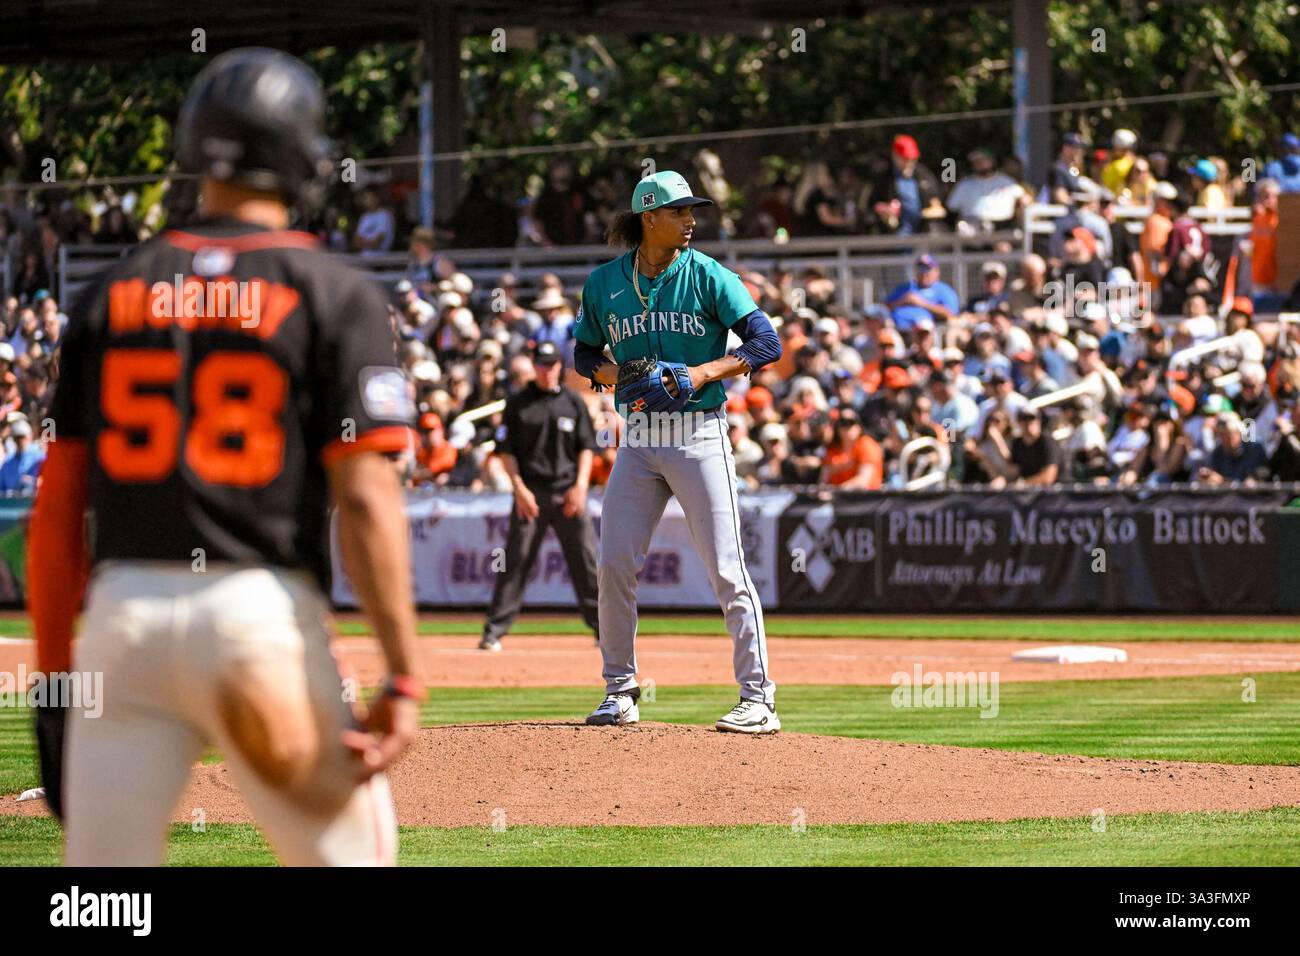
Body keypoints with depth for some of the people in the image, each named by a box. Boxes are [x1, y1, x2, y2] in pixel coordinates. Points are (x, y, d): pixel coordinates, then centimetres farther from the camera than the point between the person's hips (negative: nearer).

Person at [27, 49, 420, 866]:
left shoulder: (113, 295, 10)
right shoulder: (336, 297, 0)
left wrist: (53, 677, 14)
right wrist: (404, 677, -9)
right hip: (264, 615, -3)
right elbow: (366, 498, -9)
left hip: (122, 613, 3)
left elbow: (57, 508, 9)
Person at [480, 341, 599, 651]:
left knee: (585, 557, -2)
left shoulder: (573, 402, 10)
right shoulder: (518, 404, 6)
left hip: (568, 493, 1)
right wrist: (519, 488, -7)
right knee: (516, 560, -5)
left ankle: (603, 627, 4)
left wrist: (580, 486, -4)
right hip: (530, 492, -1)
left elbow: (586, 447, 9)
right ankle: (494, 631, -3)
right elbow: (506, 450, 4)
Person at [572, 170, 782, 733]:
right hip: (638, 439, 4)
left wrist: (701, 373, -18)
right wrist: (616, 376, -6)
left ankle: (758, 697, -6)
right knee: (614, 565, 1)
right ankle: (620, 691, 14)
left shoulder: (707, 276, -4)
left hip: (699, 437, -4)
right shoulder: (606, 284, 6)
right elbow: (584, 354, 16)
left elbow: (766, 343, -7)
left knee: (726, 570, -8)